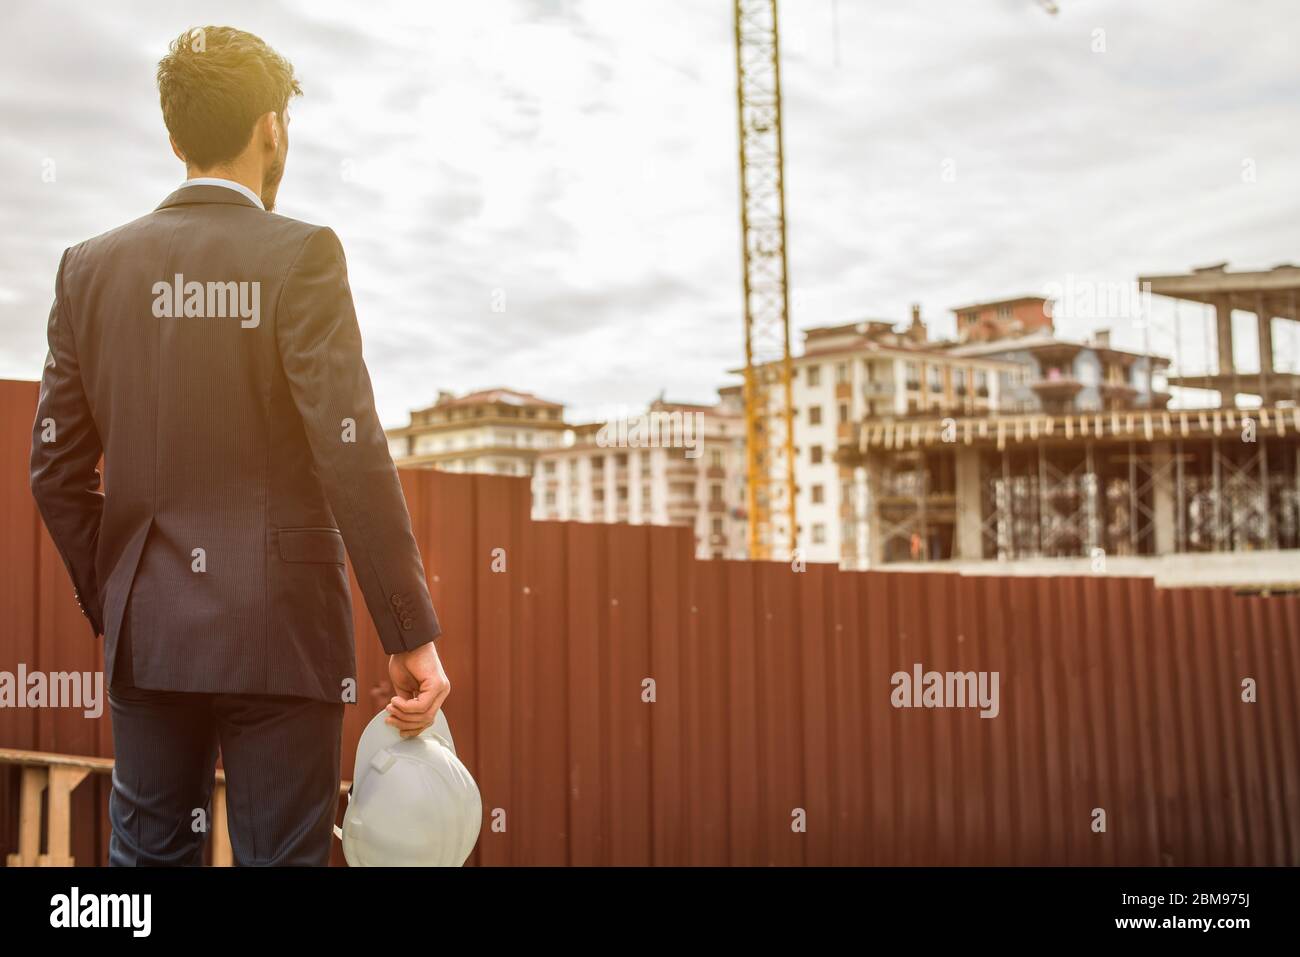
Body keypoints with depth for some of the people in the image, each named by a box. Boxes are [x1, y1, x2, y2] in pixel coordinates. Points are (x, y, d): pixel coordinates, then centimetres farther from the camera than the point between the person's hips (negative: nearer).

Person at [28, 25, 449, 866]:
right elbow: (352, 453, -16)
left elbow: (58, 470, 7)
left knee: (148, 852, 16)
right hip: (279, 634, -5)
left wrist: (112, 608, 18)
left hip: (147, 634, 5)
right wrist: (412, 637, -12)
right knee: (282, 854, 6)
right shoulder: (300, 255, -9)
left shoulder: (93, 267, 5)